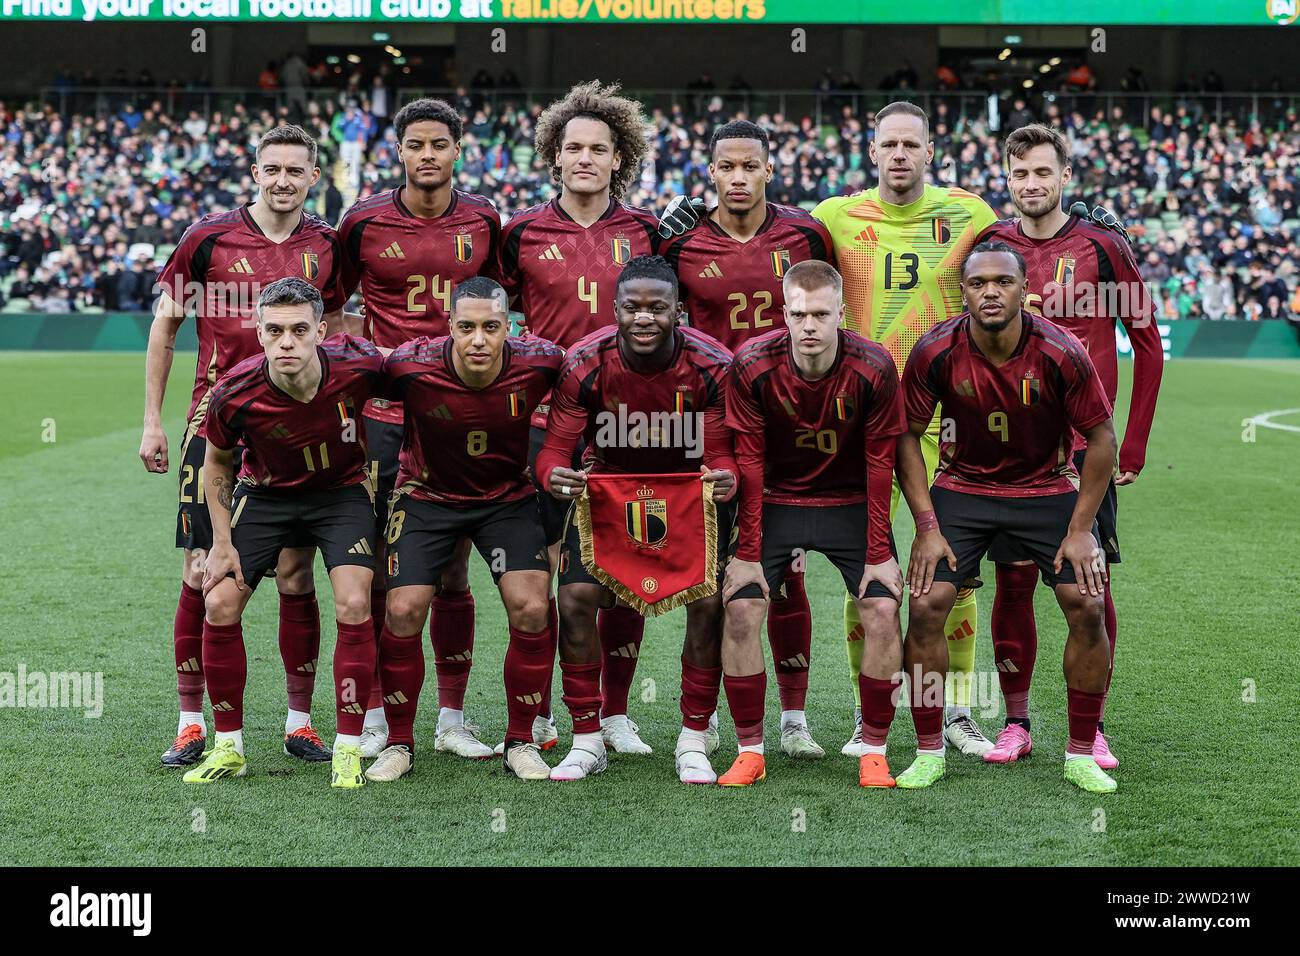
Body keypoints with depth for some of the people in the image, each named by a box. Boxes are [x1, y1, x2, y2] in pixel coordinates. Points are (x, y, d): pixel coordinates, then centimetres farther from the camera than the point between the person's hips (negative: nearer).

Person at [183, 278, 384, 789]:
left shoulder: (357, 365, -30)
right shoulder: (235, 394, -27)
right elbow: (216, 461, -5)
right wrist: (222, 542, -6)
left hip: (342, 492, -1)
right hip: (265, 493, 1)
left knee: (353, 606, -17)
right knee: (219, 605, -8)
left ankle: (348, 750, -4)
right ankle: (228, 747, 9)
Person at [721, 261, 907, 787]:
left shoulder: (873, 368, -19)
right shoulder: (752, 365, -18)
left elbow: (880, 463, -12)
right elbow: (748, 462, -12)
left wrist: (879, 555, -13)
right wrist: (748, 552, -14)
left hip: (851, 503, 0)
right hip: (775, 501, 0)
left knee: (883, 611, -14)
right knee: (740, 610, -12)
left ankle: (874, 753, 1)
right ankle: (750, 751, 2)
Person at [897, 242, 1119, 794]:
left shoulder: (1060, 353, -21)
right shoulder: (935, 353, -18)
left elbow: (1100, 437, -8)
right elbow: (908, 437, -5)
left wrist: (1080, 530, -10)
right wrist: (927, 527, -10)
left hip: (1048, 488, 0)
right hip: (963, 487, 0)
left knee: (1088, 608, -11)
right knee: (924, 607, -13)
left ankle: (1081, 755, 6)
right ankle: (929, 753, 3)